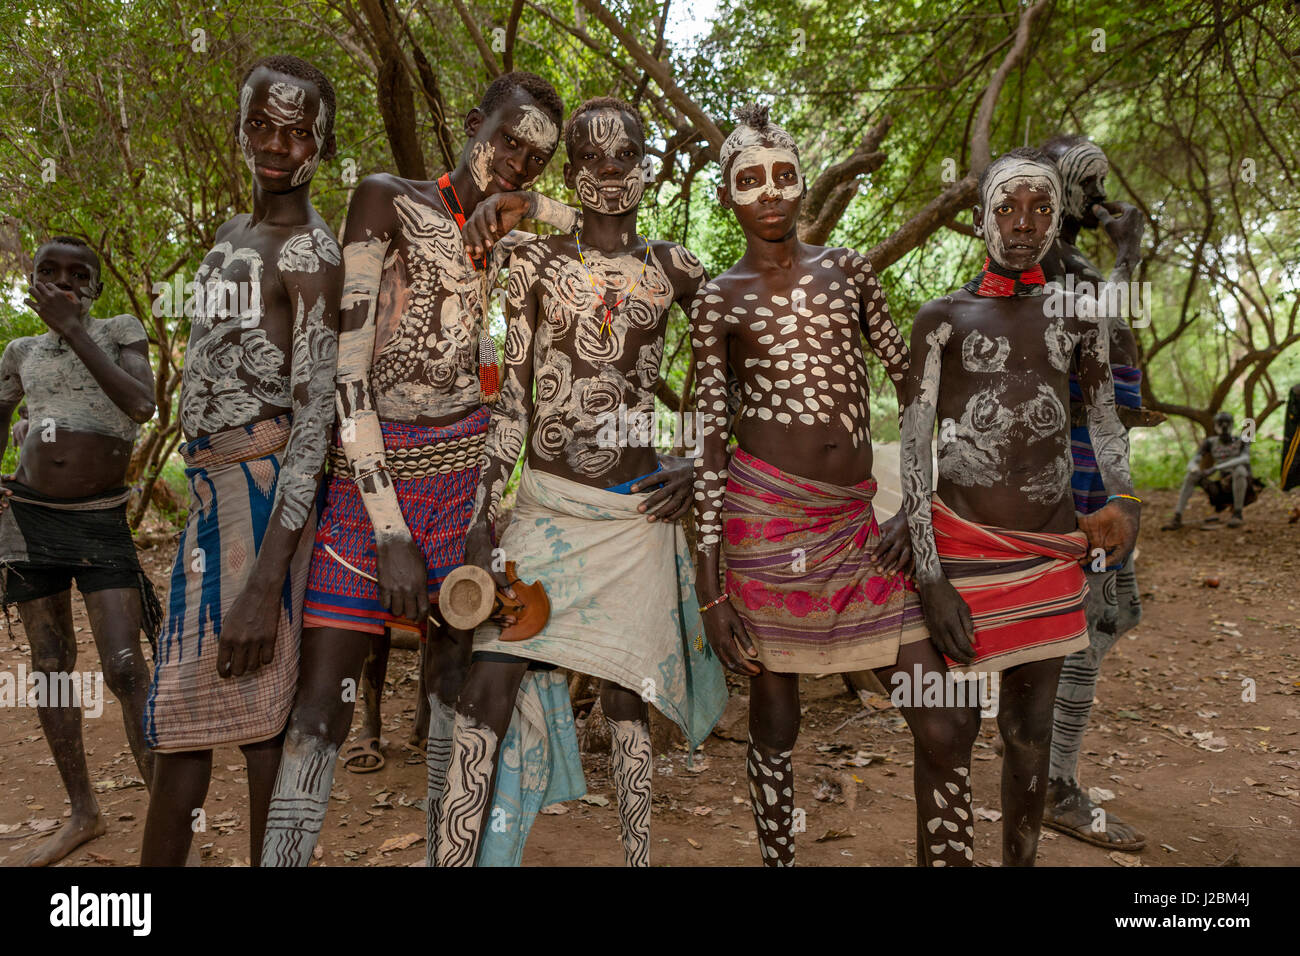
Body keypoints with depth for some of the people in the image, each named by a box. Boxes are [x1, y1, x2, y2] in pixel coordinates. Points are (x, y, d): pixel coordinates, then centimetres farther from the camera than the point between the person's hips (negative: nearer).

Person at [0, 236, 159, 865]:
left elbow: (141, 405, -16)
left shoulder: (120, 330, 1)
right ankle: (83, 812, 19)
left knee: (125, 669, -13)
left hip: (102, 522, -4)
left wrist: (73, 330, -15)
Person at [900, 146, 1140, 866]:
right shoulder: (943, 319, -2)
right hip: (964, 544, -3)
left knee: (1031, 732, 13)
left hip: (1052, 548, 4)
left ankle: (1021, 860, 29)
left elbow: (1105, 419, 21)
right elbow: (911, 450, -7)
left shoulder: (1079, 316, 9)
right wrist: (930, 577, -14)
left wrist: (1124, 501, 2)